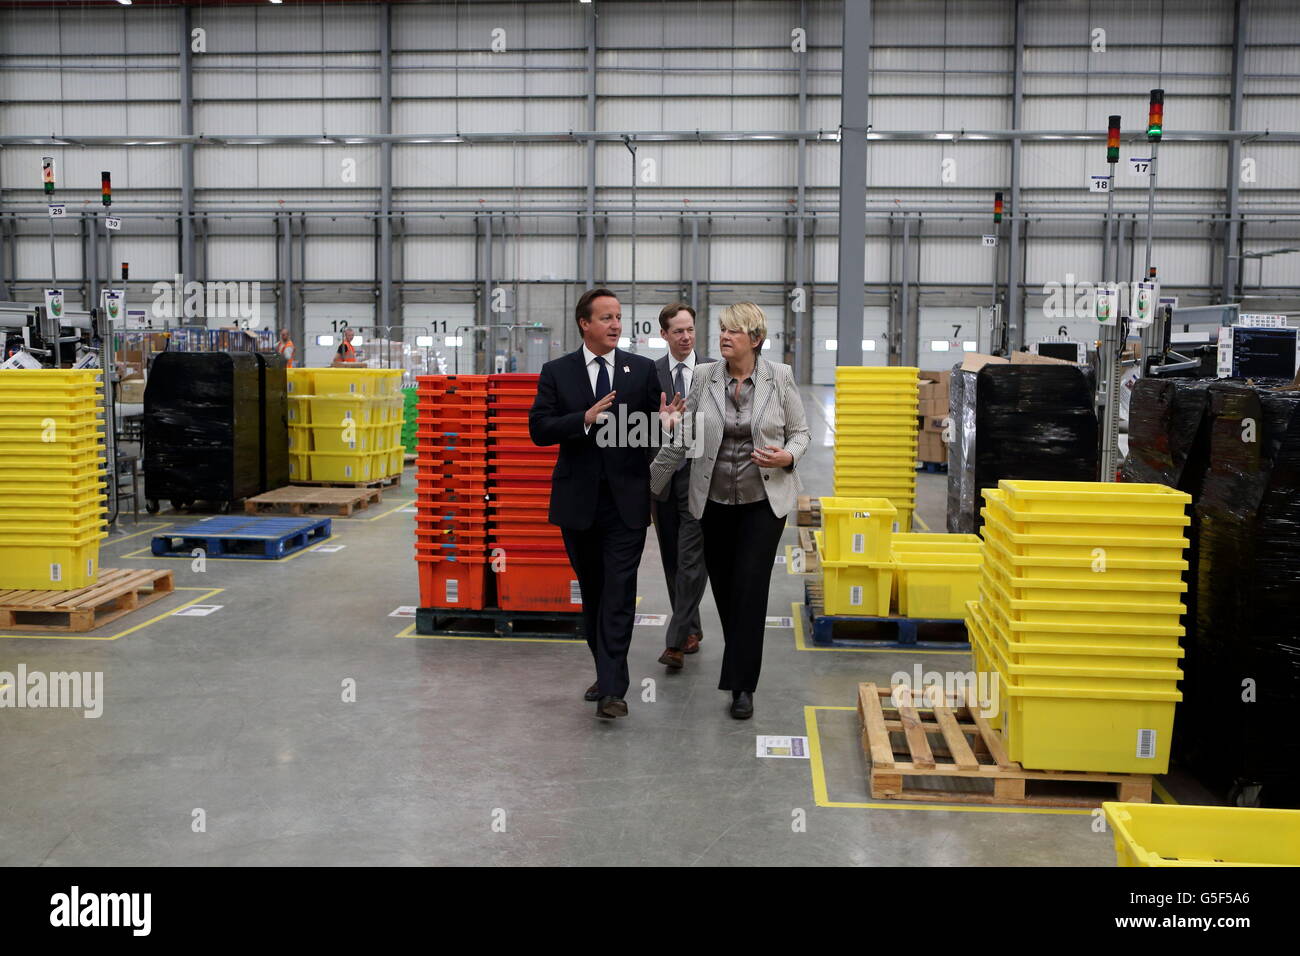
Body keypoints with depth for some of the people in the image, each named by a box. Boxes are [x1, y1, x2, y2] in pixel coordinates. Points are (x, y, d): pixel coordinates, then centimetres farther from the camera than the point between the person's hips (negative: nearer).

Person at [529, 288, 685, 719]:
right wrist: (585, 419, -21)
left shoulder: (642, 369, 3)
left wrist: (664, 421, -19)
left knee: (619, 594, -8)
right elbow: (538, 428, -6)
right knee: (591, 591, 13)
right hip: (578, 500, 2)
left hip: (626, 499, -1)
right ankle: (605, 671, 28)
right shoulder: (556, 372, 2)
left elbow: (654, 423, 5)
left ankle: (612, 689, -10)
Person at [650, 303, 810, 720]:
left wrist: (787, 456, -17)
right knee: (723, 586, 9)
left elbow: (800, 432, 4)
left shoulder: (780, 378, -4)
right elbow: (680, 439, 5)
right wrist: (650, 483, 7)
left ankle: (742, 685, -1)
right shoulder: (704, 378, -1)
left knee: (750, 587, -9)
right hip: (715, 500, 2)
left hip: (764, 499, -2)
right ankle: (740, 661, 35)